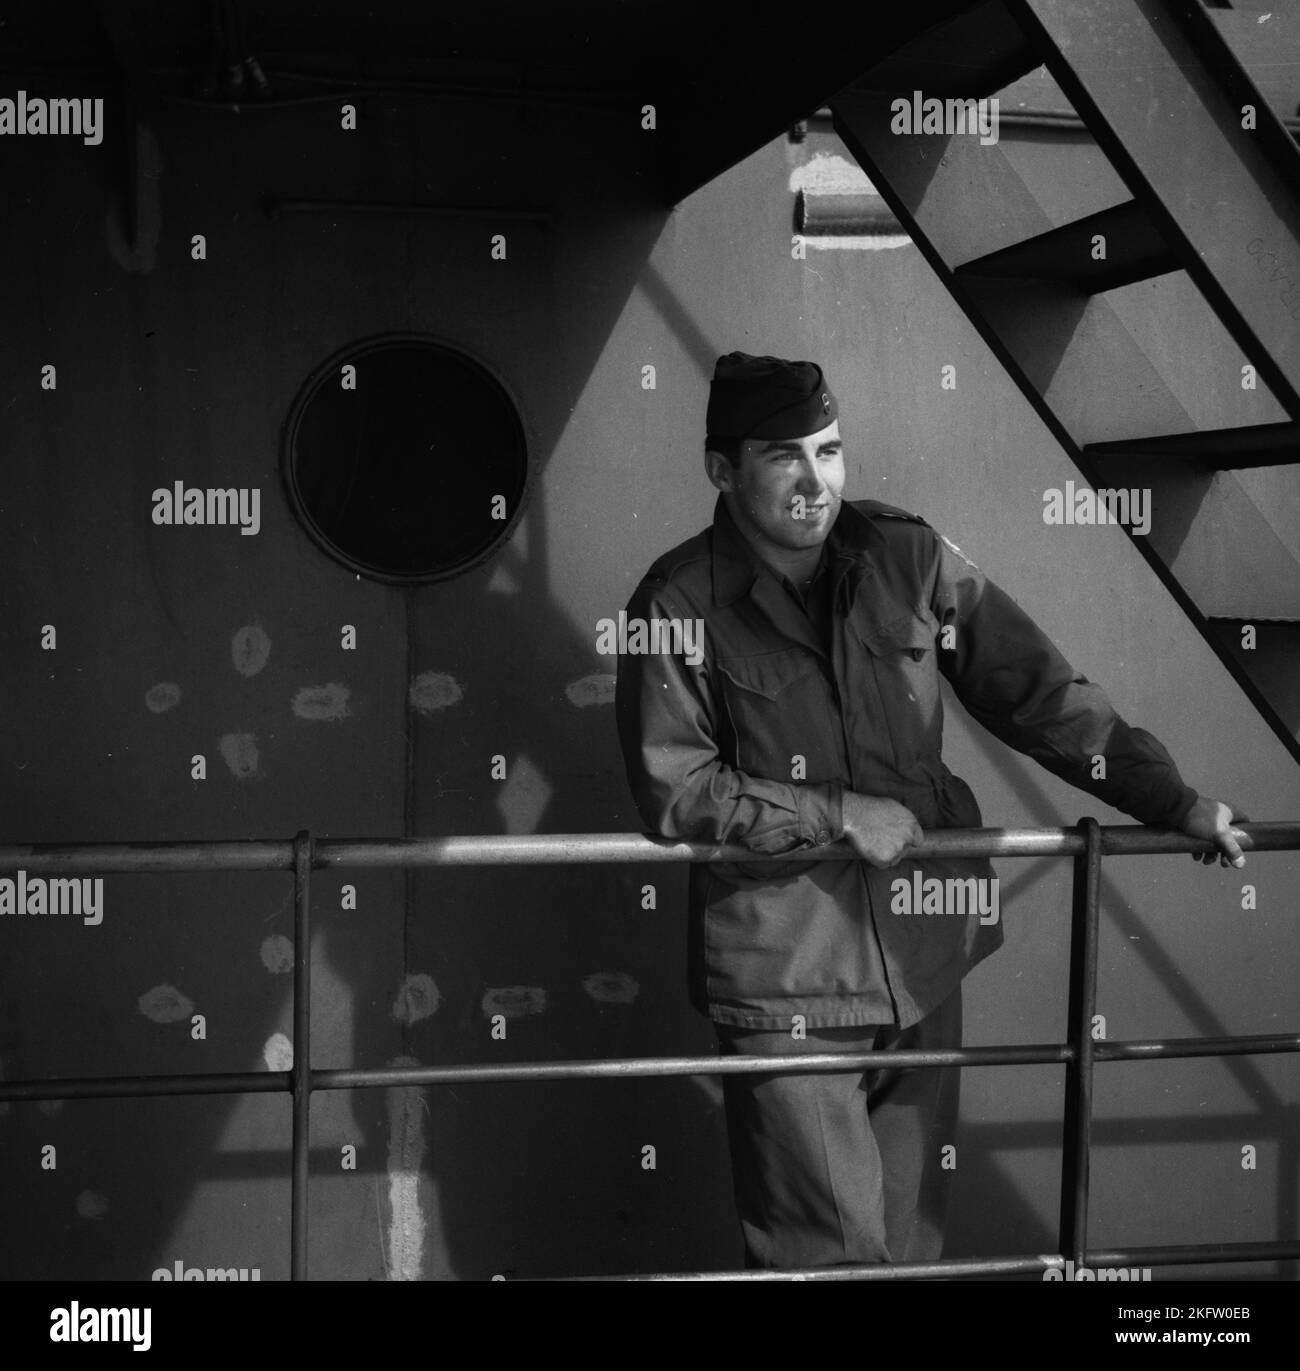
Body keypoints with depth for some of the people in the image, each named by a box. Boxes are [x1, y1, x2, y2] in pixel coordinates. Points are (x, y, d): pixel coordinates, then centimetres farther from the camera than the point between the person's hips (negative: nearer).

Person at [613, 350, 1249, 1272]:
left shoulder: (906, 557, 0)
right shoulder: (681, 604, -9)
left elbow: (1038, 691, 4)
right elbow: (675, 792, -11)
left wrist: (1172, 800, 0)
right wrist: (839, 813, -14)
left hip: (922, 960, 4)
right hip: (786, 982, -4)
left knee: (912, 1227, 16)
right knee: (831, 1244, 2)